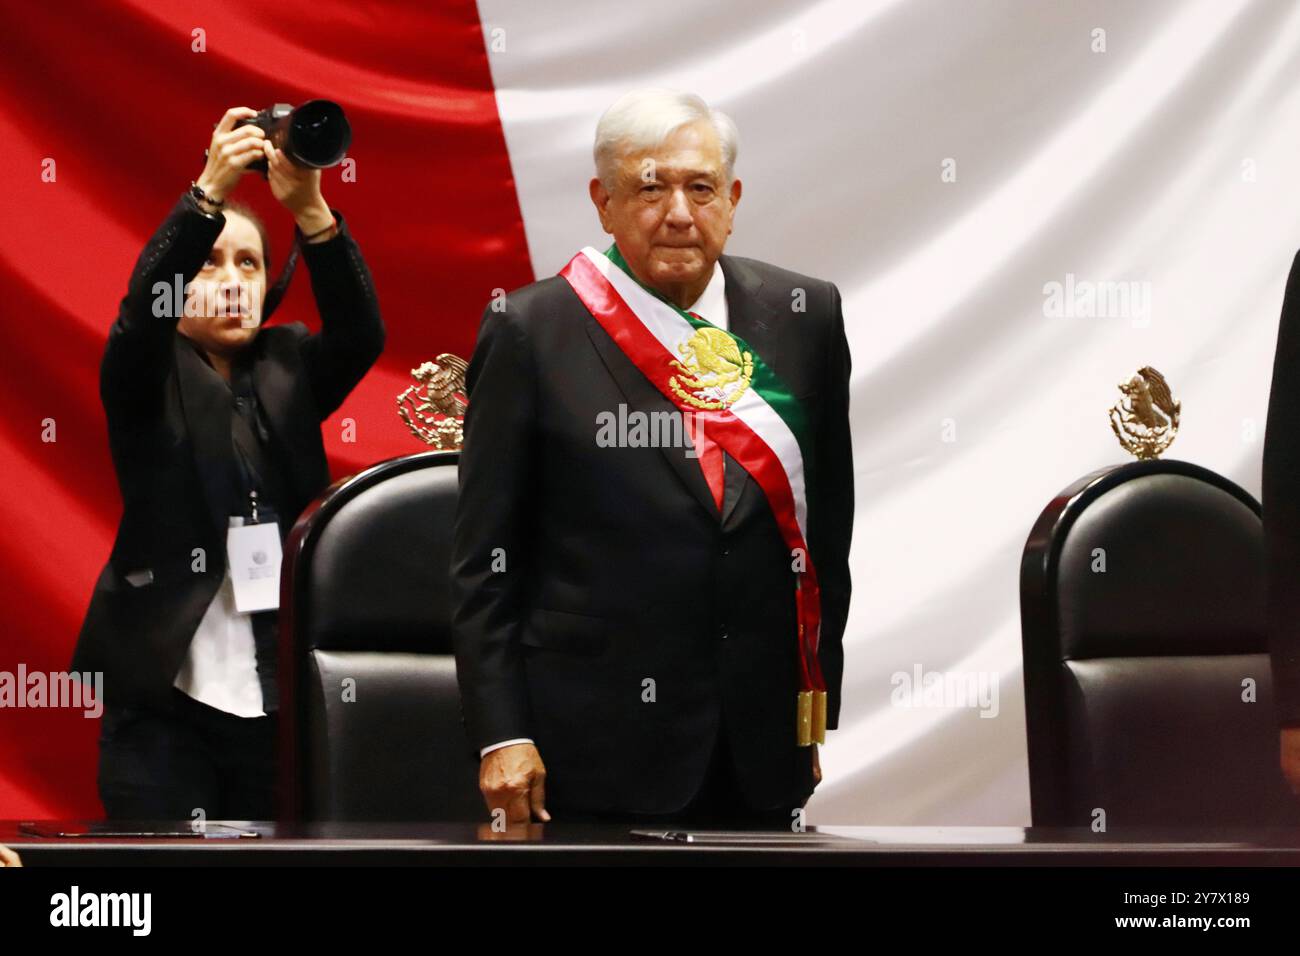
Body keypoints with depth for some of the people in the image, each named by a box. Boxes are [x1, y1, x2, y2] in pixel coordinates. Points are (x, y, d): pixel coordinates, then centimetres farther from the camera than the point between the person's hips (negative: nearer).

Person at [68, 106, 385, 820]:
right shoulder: (146, 379, 3)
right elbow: (142, 309, -18)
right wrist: (210, 192, -32)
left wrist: (309, 210, -25)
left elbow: (361, 332, -8)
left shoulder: (289, 369, 10)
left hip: (280, 698, 2)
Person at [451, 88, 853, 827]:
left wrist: (817, 709, 12)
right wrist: (501, 736, -7)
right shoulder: (532, 333, -2)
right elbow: (485, 557, -2)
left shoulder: (805, 317, 6)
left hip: (764, 745, 3)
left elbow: (828, 519, 12)